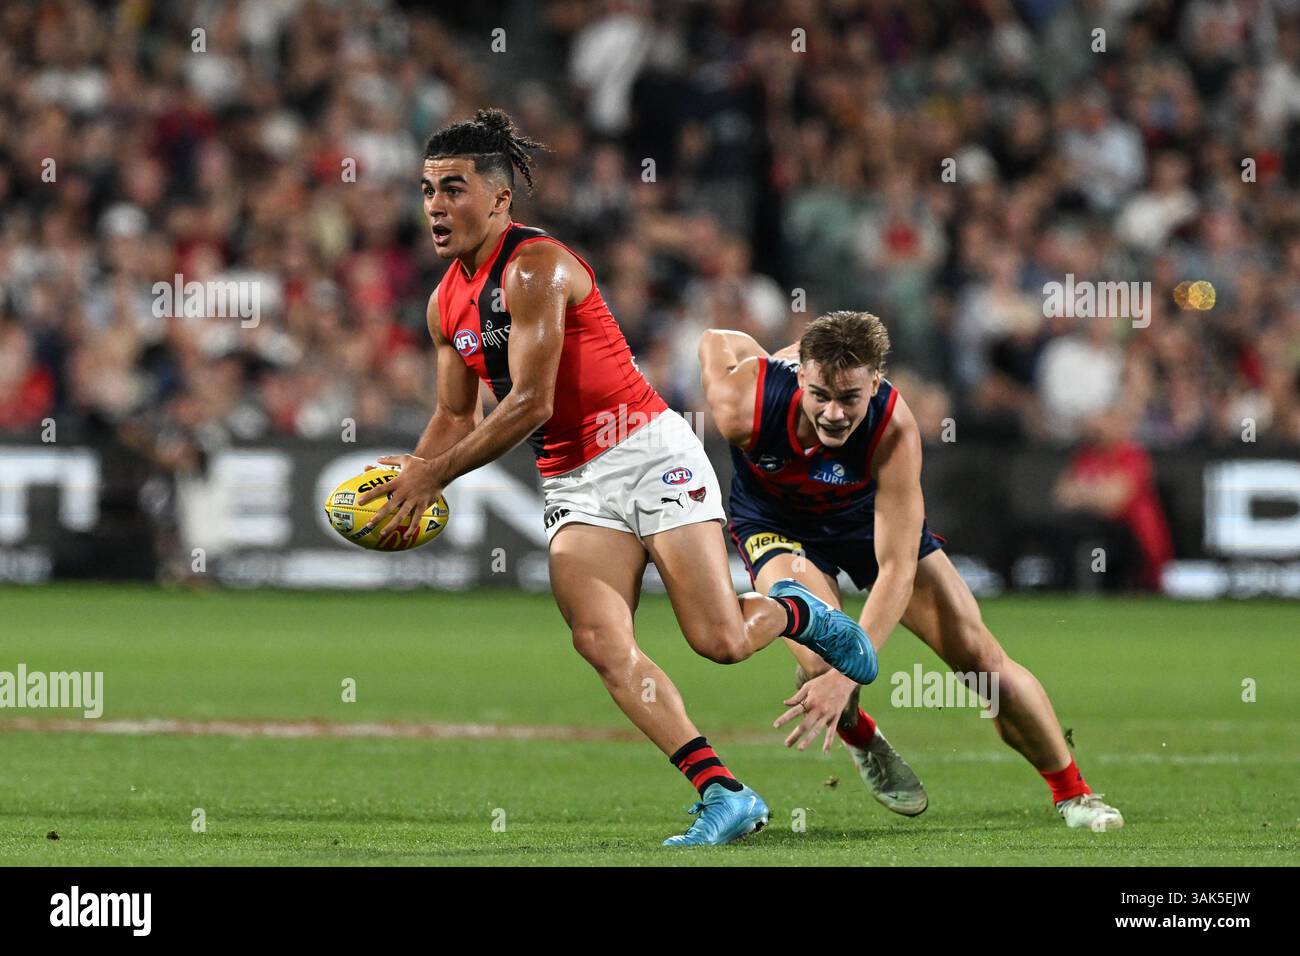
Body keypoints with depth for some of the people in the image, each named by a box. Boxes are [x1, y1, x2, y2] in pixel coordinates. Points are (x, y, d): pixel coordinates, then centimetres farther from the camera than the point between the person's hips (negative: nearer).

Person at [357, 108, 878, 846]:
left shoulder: (537, 268, -16)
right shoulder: (448, 303, 9)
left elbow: (531, 405, -20)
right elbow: (456, 416, 19)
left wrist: (434, 475, -17)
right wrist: (409, 482, 1)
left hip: (648, 453, -7)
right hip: (573, 483, 7)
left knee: (720, 641, -12)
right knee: (603, 646, -16)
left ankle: (798, 612, 24)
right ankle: (725, 794, -16)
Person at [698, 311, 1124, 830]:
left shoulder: (895, 430, -38)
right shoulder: (743, 405, -37)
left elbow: (897, 571, -36)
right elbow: (716, 340, -11)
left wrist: (846, 676, -45)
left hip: (870, 516, 1)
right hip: (775, 520, -1)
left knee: (980, 655, -5)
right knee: (823, 661, -27)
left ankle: (1072, 792, 16)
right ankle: (862, 743, 10)